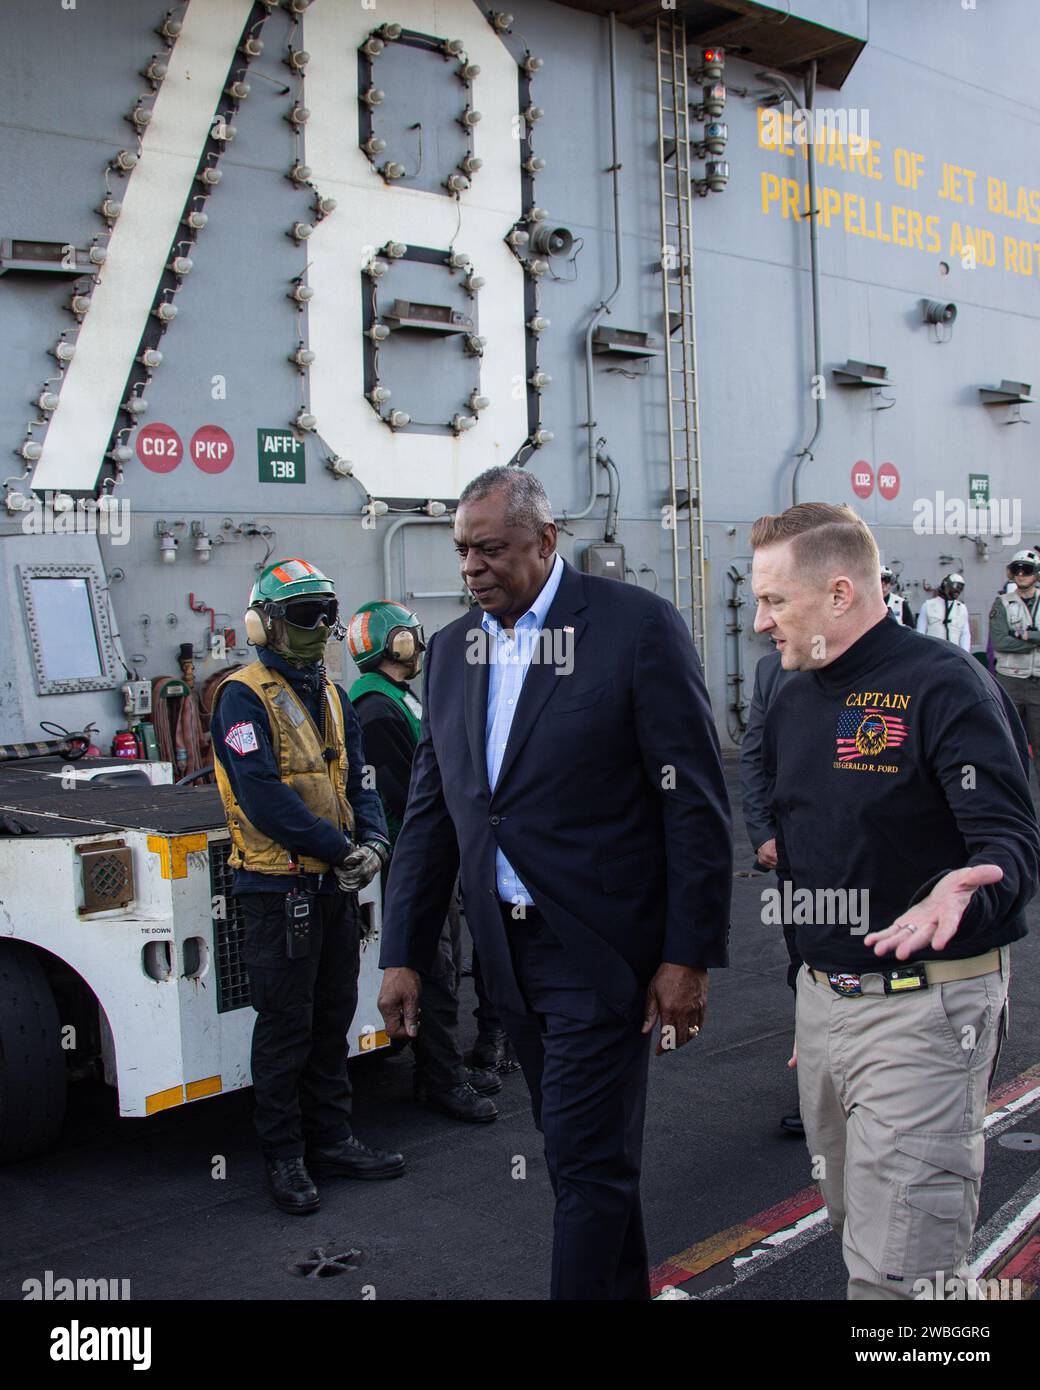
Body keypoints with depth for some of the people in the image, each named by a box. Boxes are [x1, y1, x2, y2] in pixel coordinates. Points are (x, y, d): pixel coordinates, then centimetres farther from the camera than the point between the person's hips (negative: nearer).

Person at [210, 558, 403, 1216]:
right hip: (279, 887, -7)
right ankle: (285, 1156, 14)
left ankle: (331, 1138, 27)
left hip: (337, 887, 7)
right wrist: (339, 847, -18)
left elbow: (358, 781, 10)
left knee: (334, 1018, 15)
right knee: (286, 1027, 2)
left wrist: (373, 842, -10)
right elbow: (263, 796, -20)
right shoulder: (244, 696, -11)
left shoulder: (332, 698, 13)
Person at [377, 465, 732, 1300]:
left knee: (588, 1163, -2)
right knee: (586, 1151, 18)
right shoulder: (452, 650, 9)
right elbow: (429, 813, 12)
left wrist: (690, 955, -13)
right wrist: (403, 954, 9)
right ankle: (625, 1288, 35)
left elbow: (696, 802, -11)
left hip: (600, 952, -6)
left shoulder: (636, 625, -9)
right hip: (511, 952, 6)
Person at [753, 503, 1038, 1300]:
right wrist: (811, 978, 17)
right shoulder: (794, 702, 9)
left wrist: (963, 887, -44)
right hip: (822, 996, 8)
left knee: (900, 1270, -6)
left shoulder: (945, 686, -15)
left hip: (922, 1007, -8)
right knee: (855, 1227, 19)